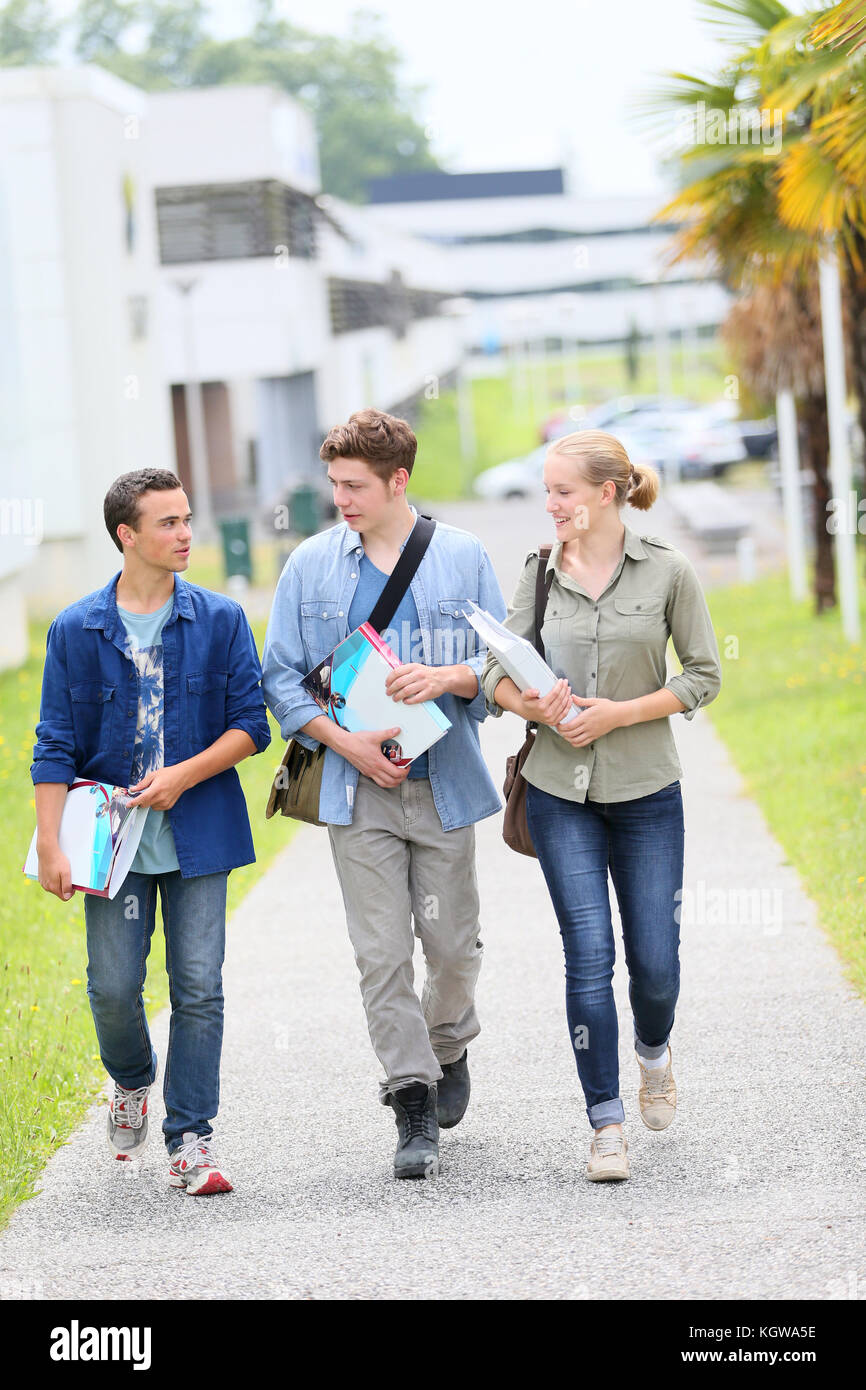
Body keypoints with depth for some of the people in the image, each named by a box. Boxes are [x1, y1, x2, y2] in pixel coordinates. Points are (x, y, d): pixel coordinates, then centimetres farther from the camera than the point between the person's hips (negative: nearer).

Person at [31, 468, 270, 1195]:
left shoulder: (220, 620, 2)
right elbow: (56, 747, 0)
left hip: (199, 834, 0)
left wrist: (183, 775, -12)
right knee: (114, 986, 1)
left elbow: (250, 725, 2)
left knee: (199, 987, -4)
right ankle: (132, 1080, 33)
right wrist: (50, 846, -8)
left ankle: (190, 1140, 4)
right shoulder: (76, 631, 1)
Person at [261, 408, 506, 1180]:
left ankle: (449, 1049, 35)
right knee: (382, 951, -5)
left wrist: (445, 678, -17)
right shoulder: (311, 564, 5)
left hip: (444, 782, 0)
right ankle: (414, 1106, 0)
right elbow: (280, 676, 5)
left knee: (452, 941, 5)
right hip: (357, 789, 0)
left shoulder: (464, 557, 2)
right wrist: (345, 741, -9)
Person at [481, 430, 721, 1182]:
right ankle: (607, 1125, 2)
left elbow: (704, 676, -2)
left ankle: (654, 1050, 37)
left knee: (655, 961, 2)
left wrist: (618, 713, -14)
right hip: (561, 790, 1)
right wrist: (527, 702, -18)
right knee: (589, 956, -5)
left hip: (647, 789, -1)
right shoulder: (540, 572, 2)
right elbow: (497, 669, 4)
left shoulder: (667, 570, -5)